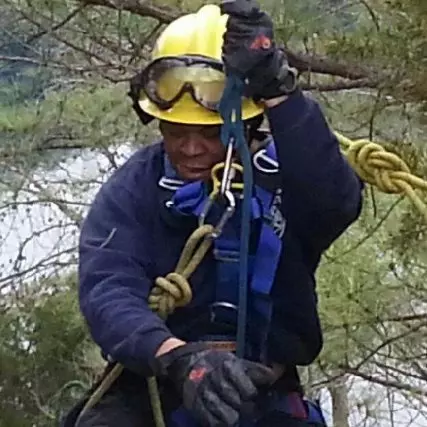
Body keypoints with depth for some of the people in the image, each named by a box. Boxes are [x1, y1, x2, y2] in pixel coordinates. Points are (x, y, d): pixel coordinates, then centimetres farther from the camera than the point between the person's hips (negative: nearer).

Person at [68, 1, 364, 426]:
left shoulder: (287, 177, -6)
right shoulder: (132, 190, -5)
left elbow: (337, 203, -30)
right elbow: (108, 292, -20)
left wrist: (276, 91, -41)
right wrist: (180, 360, -40)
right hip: (154, 384, 0)